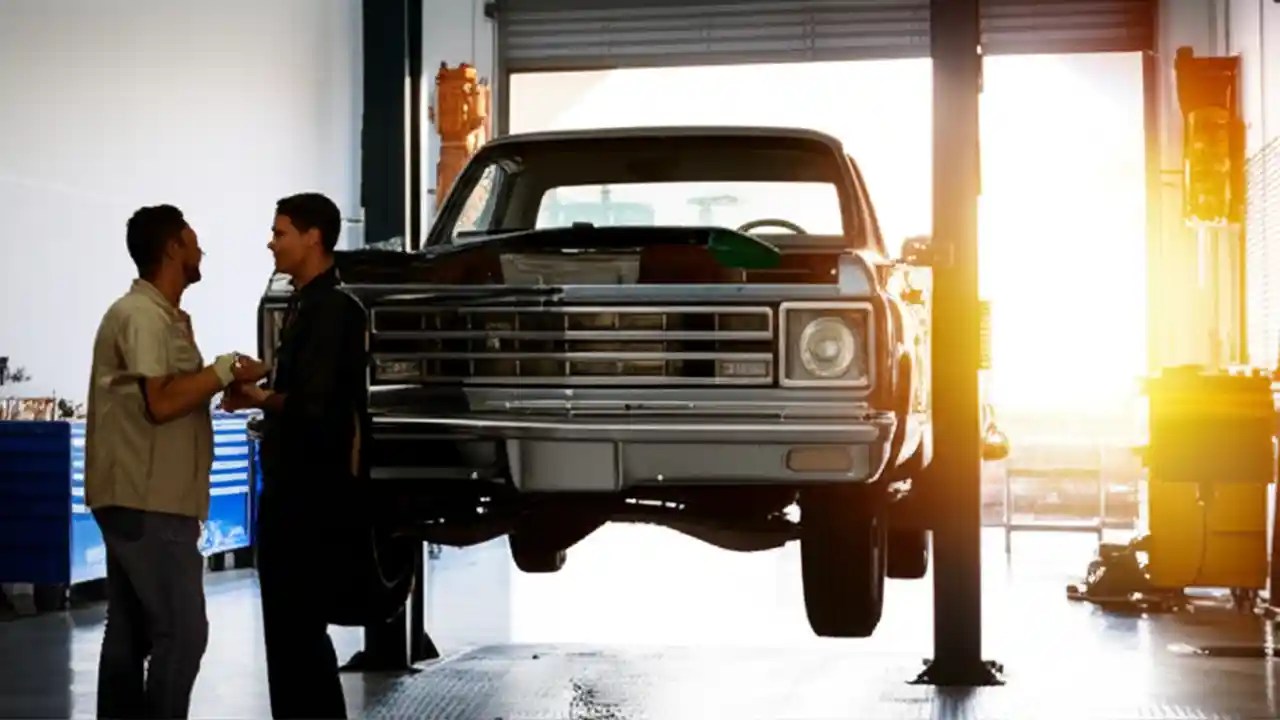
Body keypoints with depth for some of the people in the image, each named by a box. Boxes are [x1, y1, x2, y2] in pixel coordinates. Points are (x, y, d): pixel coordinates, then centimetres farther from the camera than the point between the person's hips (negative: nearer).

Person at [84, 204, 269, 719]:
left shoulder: (164, 316, 18)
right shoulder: (141, 315, -13)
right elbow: (162, 402, -22)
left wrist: (227, 384, 7)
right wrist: (225, 370, -14)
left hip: (142, 500, 10)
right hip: (147, 502, -10)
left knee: (131, 632, 11)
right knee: (181, 631, -10)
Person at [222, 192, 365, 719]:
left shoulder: (333, 308, -15)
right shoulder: (303, 304, 16)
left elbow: (314, 402, -22)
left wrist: (257, 398, -7)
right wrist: (258, 394, 1)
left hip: (314, 487, -10)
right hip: (290, 483, 10)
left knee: (300, 621, -6)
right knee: (287, 619, 13)